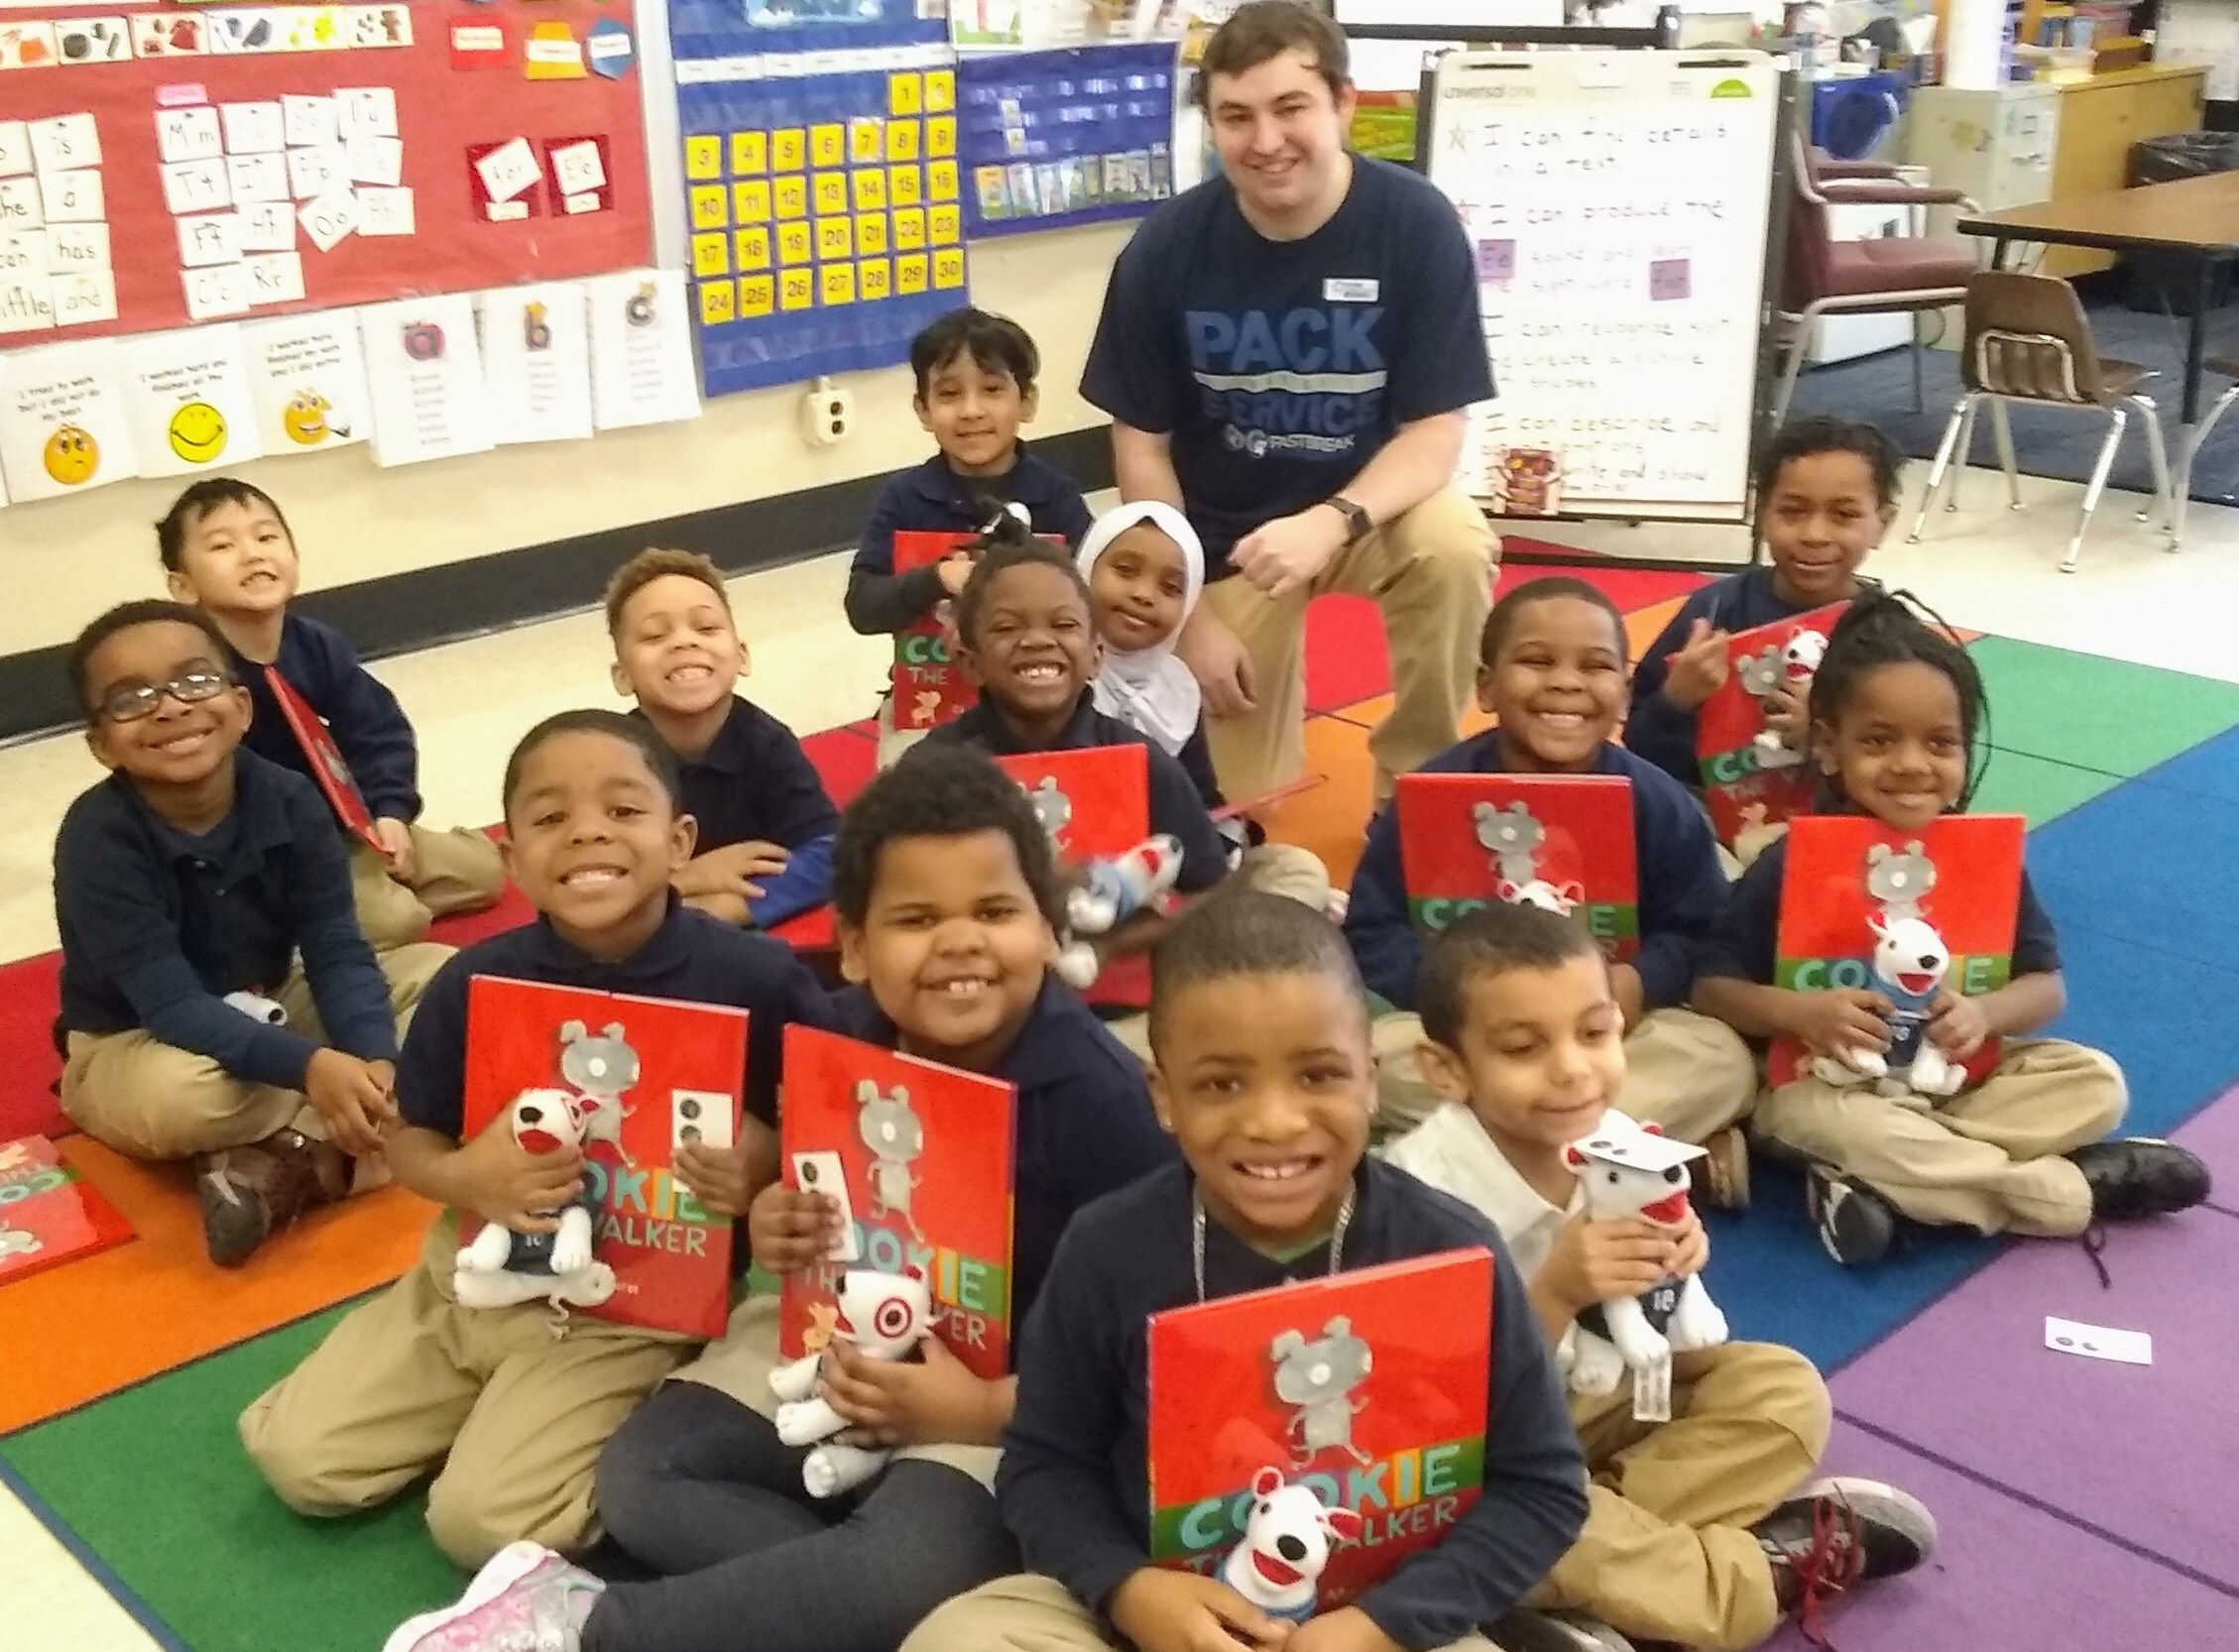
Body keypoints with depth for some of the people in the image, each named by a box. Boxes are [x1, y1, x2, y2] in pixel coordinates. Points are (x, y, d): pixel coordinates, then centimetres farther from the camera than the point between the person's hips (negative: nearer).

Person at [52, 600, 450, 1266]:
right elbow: (173, 1007, -32)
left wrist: (374, 1059, -35)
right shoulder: (97, 837, -26)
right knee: (181, 1093, -40)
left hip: (271, 1012, 6)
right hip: (133, 1046, -5)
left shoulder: (290, 801, -15)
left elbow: (336, 953, -16)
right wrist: (311, 1066, -45)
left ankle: (287, 1159, -24)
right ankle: (328, 1140, -10)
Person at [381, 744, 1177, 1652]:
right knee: (639, 1477, -7)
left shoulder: (1095, 1093, -21)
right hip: (838, 1347, 6)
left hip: (1017, 1396, -6)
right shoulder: (844, 1041, -5)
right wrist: (779, 1231, -10)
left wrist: (984, 1408, -27)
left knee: (907, 1573, -31)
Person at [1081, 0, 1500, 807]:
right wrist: (1189, 616, -10)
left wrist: (1332, 522, -36)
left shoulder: (1417, 224, -19)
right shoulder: (1165, 249, -16)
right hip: (1225, 537, 1)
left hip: (1370, 503, 0)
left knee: (1453, 548, -35)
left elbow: (1434, 432, -18)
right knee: (1242, 801, 2)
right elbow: (1142, 445, -7)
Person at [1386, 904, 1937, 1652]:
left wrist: (1669, 1270, -26)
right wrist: (1555, 1294, -40)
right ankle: (1768, 1565, -18)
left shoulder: (1617, 1139, -13)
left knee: (1783, 1391, -7)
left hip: (1600, 1400, 6)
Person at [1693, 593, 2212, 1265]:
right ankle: (2075, 1189, -21)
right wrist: (1799, 1012, -32)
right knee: (1801, 1113, -35)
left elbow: (2046, 983, -2)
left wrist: (1984, 1013, -24)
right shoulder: (1792, 863, -16)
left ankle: (1881, 1181, -20)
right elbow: (1710, 985, -14)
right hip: (1832, 1077, -3)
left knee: (2095, 1083, -12)